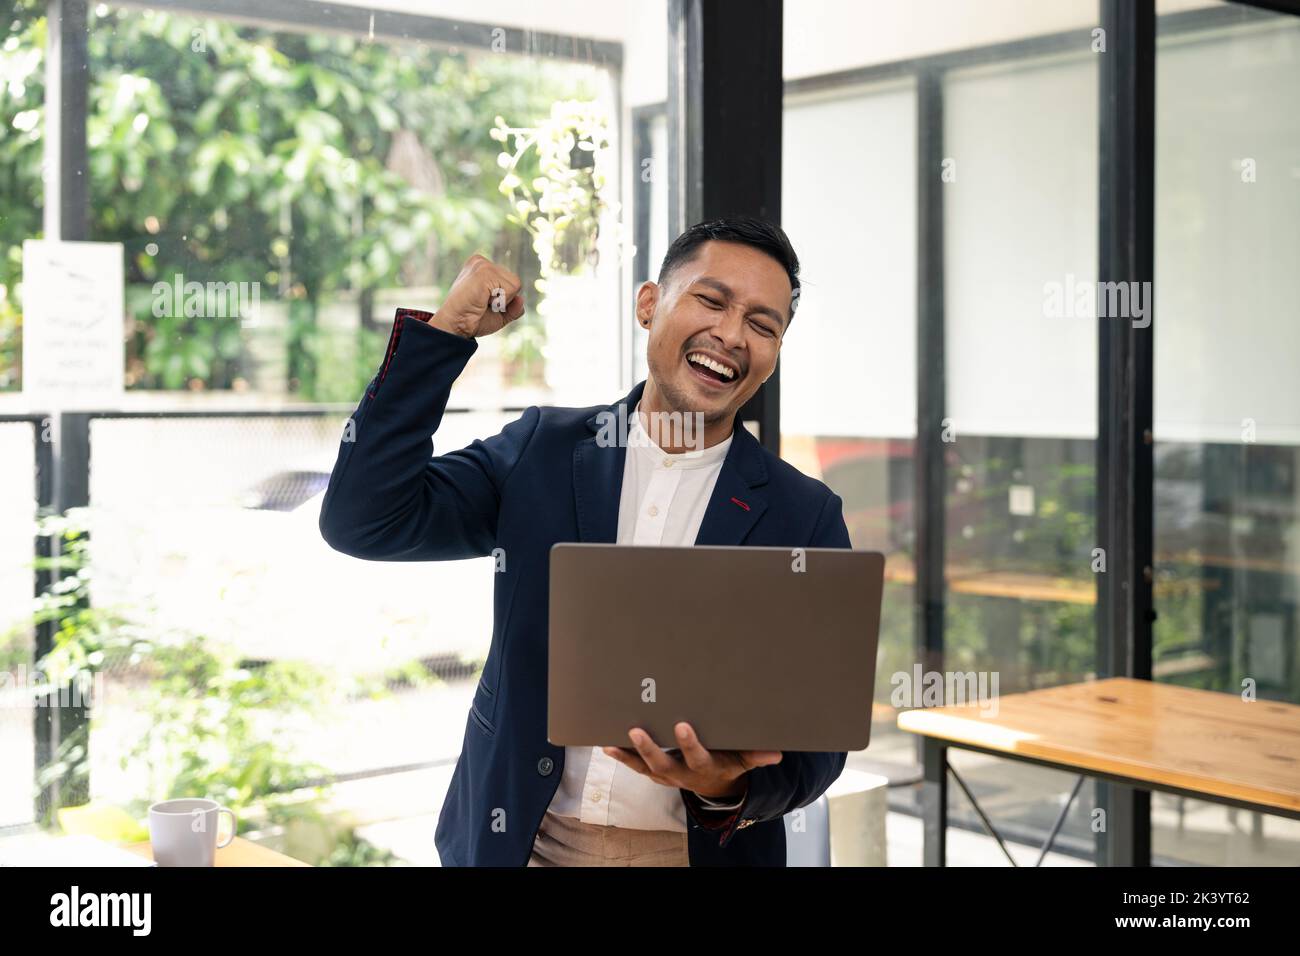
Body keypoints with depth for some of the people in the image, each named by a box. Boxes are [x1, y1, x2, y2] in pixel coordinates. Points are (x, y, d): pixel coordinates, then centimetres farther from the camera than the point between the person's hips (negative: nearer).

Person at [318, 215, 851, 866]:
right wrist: (445, 330, -13)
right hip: (517, 840, 1)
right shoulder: (541, 448, -1)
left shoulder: (807, 518, -5)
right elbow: (362, 521, -9)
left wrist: (732, 789, -27)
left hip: (702, 848, -1)